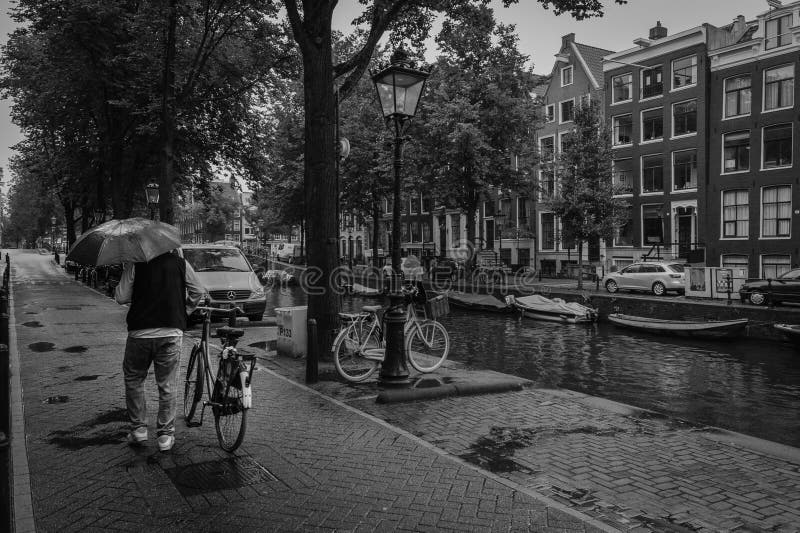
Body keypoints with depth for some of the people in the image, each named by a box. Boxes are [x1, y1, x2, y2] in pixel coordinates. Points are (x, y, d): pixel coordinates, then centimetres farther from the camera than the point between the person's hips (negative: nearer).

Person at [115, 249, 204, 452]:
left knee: (133, 380, 19)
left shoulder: (134, 263, -2)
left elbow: (121, 297, -2)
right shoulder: (180, 262, 3)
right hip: (172, 331, 1)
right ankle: (166, 435, 14)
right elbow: (198, 291, 9)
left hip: (140, 331, -1)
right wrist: (184, 312, 22)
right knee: (168, 385, 8)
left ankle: (138, 429, 19)